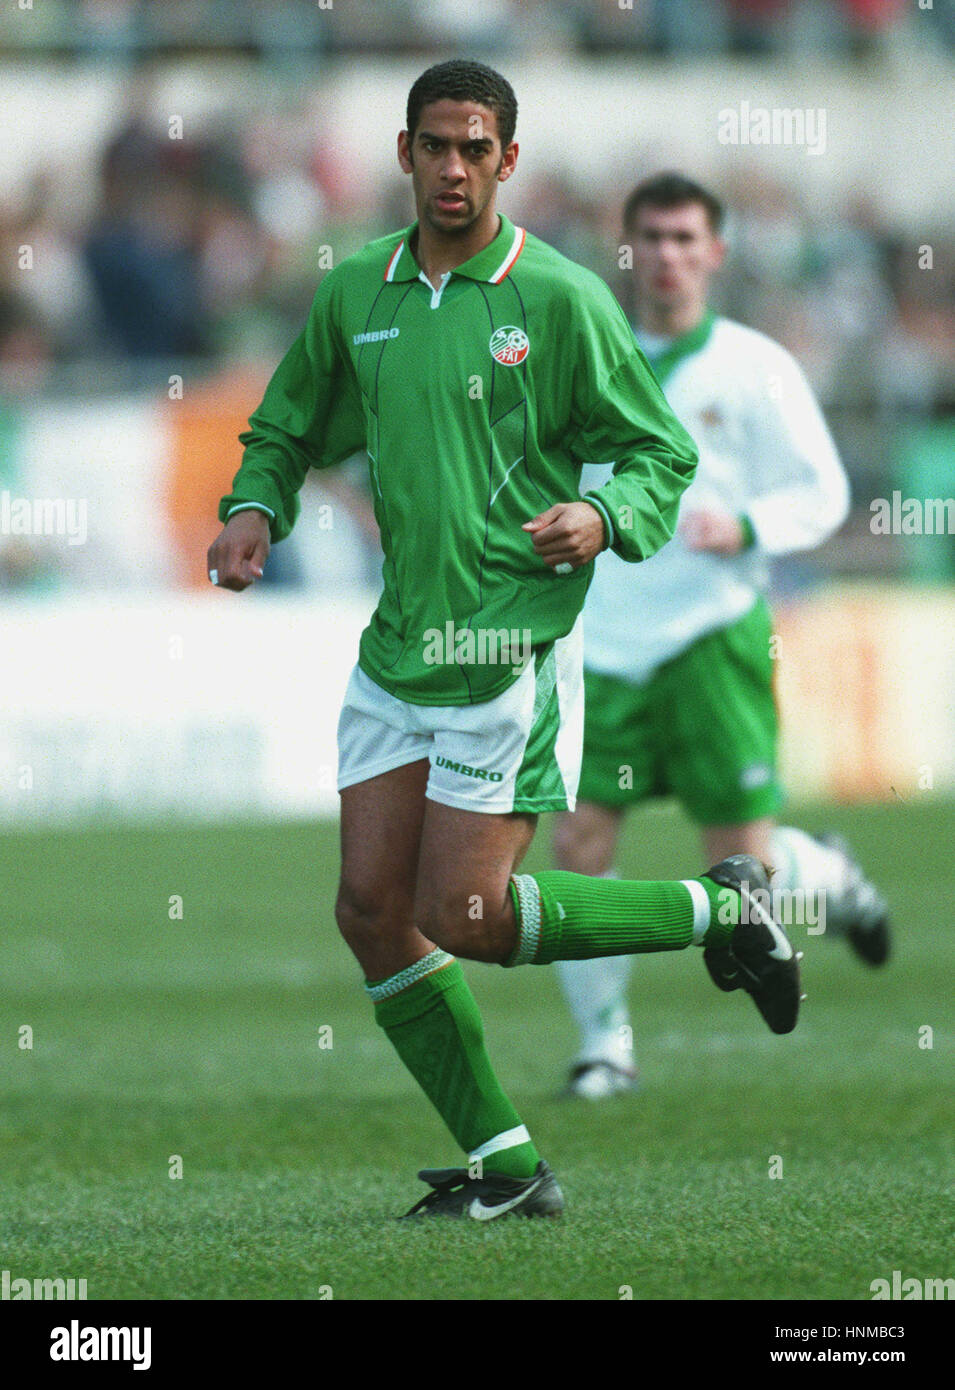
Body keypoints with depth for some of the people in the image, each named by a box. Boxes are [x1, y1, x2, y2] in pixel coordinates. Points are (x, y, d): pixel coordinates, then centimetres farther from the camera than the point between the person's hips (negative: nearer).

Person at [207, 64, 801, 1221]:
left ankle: (718, 911, 9)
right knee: (372, 911, 0)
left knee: (464, 916, -10)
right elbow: (286, 431, 21)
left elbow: (661, 453, -1)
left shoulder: (562, 299, -7)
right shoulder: (356, 293, 8)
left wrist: (605, 517, -21)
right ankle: (506, 1169, 9)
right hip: (400, 646, 6)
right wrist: (253, 509, 1)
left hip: (514, 647, -6)